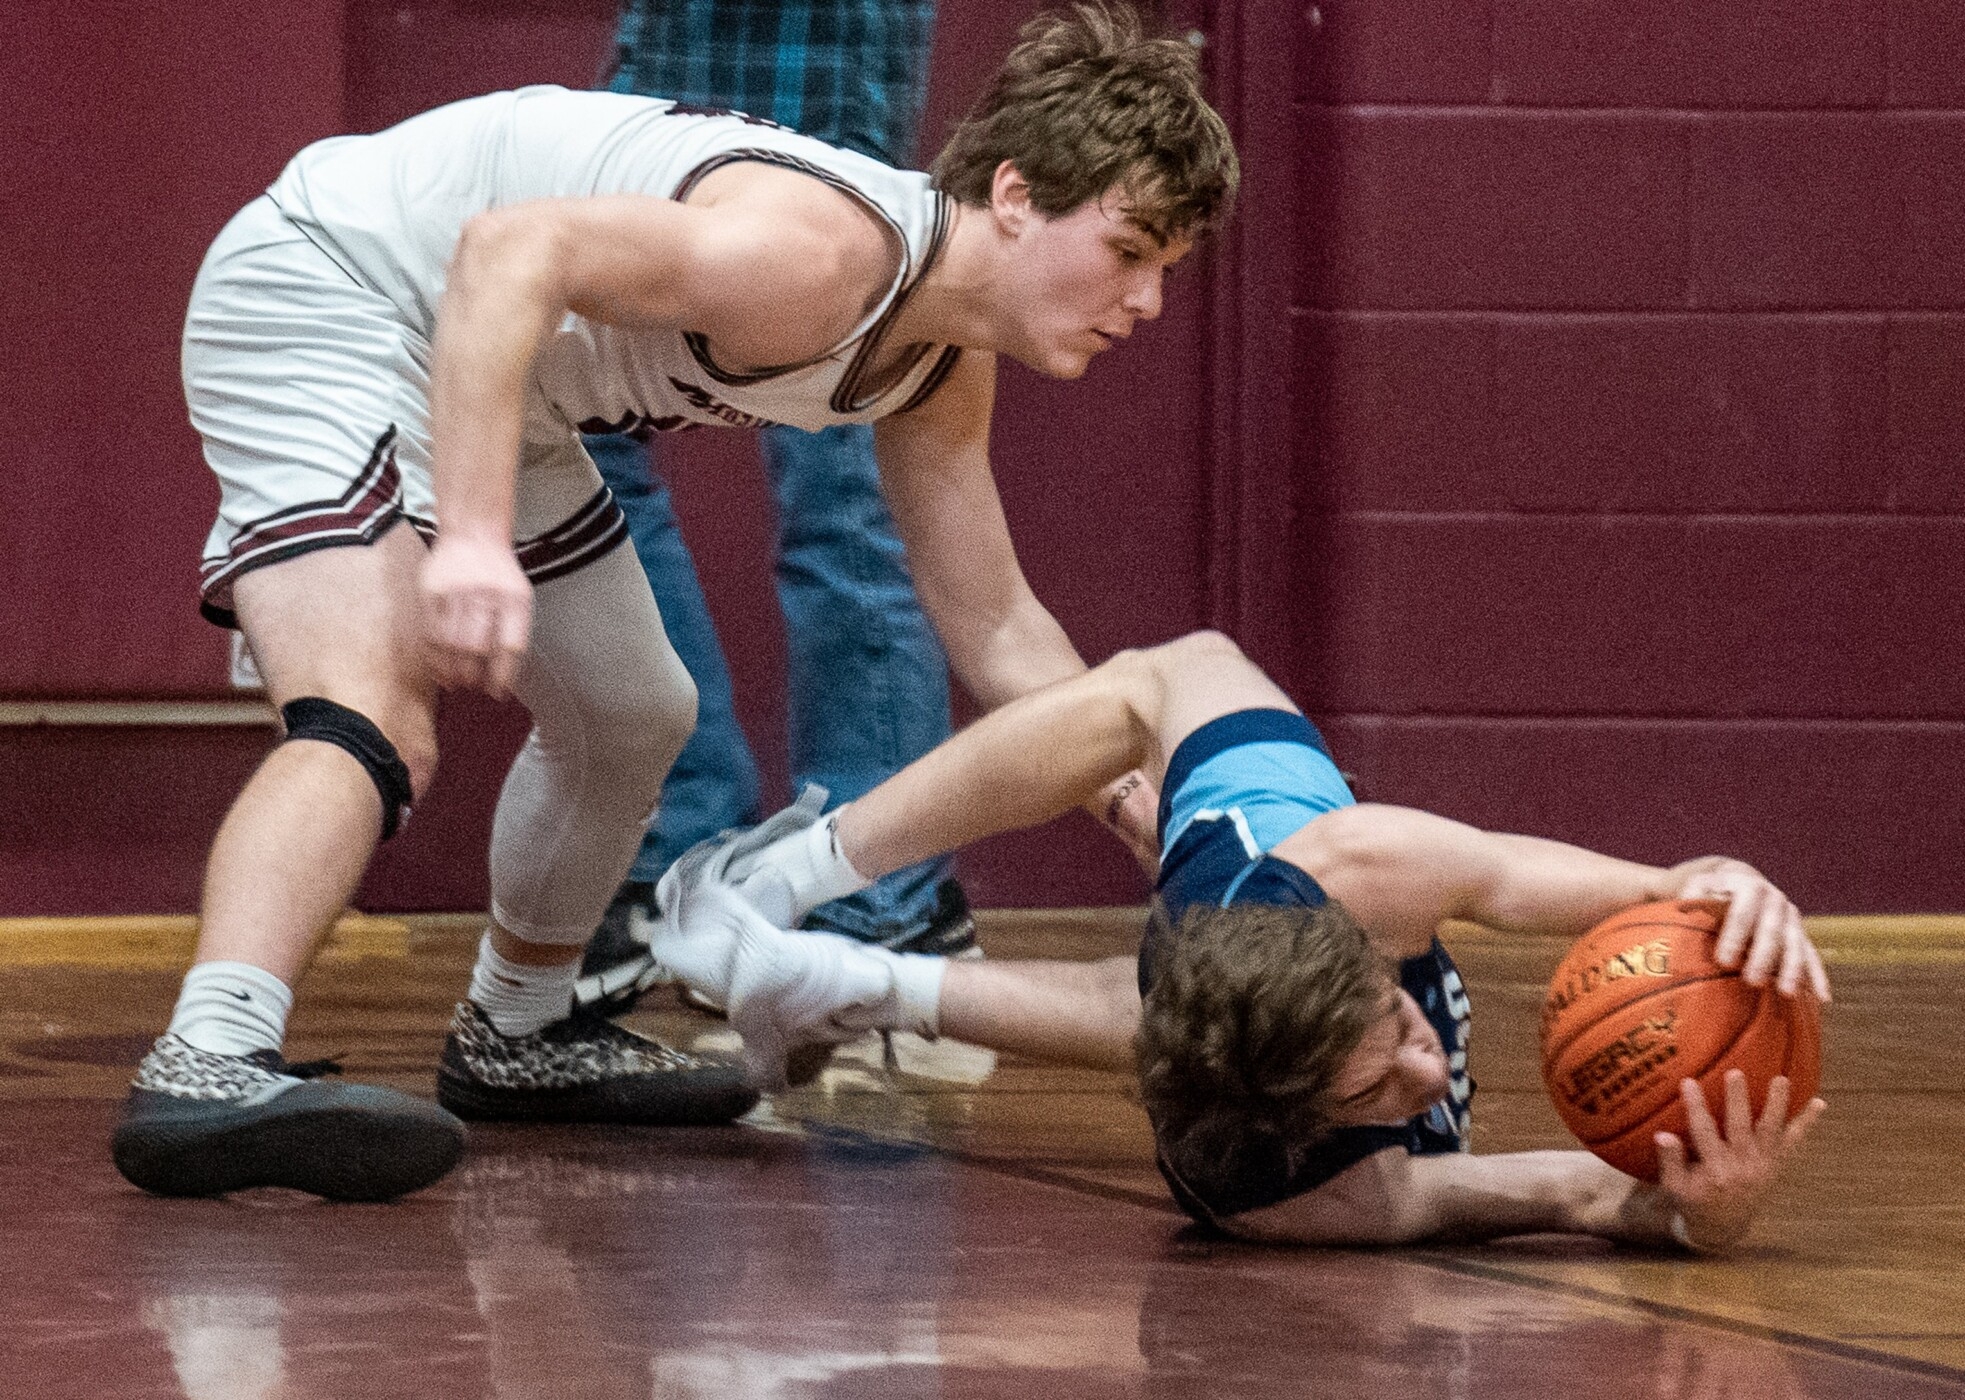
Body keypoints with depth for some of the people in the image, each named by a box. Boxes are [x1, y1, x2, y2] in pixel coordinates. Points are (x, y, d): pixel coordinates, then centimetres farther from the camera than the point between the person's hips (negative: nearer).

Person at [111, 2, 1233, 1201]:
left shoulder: (945, 368, 1)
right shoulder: (820, 255, -30)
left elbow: (996, 632, 11)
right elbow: (511, 250, -39)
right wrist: (472, 539, -48)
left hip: (486, 393, 11)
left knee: (634, 717, 24)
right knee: (379, 726, -32)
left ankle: (515, 1034, 45)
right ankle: (207, 1070, -49)